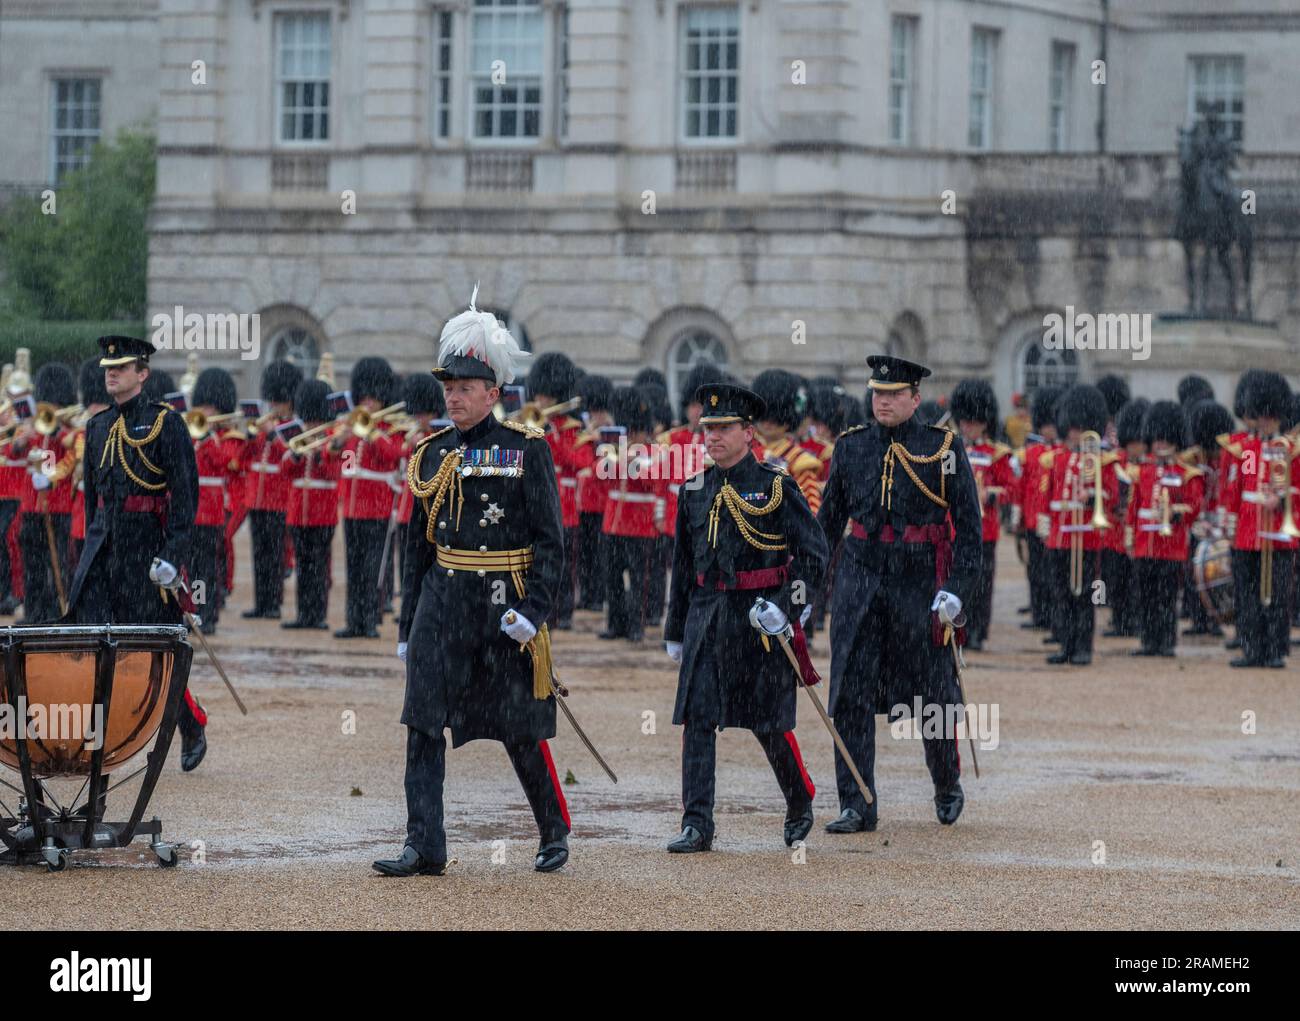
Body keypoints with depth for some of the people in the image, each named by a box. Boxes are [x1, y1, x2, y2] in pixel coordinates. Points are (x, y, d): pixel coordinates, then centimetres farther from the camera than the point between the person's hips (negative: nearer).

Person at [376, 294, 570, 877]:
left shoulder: (526, 451, -4)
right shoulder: (432, 455, 9)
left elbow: (550, 540, -5)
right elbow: (418, 544, 15)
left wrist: (534, 610, -15)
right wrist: (408, 624, 13)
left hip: (504, 603, -4)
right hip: (443, 600, 4)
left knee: (521, 731, 4)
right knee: (423, 723, -5)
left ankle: (555, 832, 23)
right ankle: (425, 848, -4)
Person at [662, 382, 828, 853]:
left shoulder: (776, 486, -5)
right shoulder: (694, 491, 9)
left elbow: (813, 551, -5)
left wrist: (788, 606, -17)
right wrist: (675, 631, 16)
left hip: (760, 616, -4)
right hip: (706, 615, 4)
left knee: (769, 723, 4)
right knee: (697, 718, -5)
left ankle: (800, 803, 28)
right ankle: (697, 826, -4)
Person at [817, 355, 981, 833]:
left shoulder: (945, 449, -3)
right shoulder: (851, 447, 6)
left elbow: (968, 525, -4)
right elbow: (829, 519, 14)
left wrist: (956, 590, -12)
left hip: (920, 583, -2)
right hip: (860, 580, 2)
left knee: (933, 694, 8)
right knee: (851, 694, -5)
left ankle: (948, 786, 32)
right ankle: (857, 806, -2)